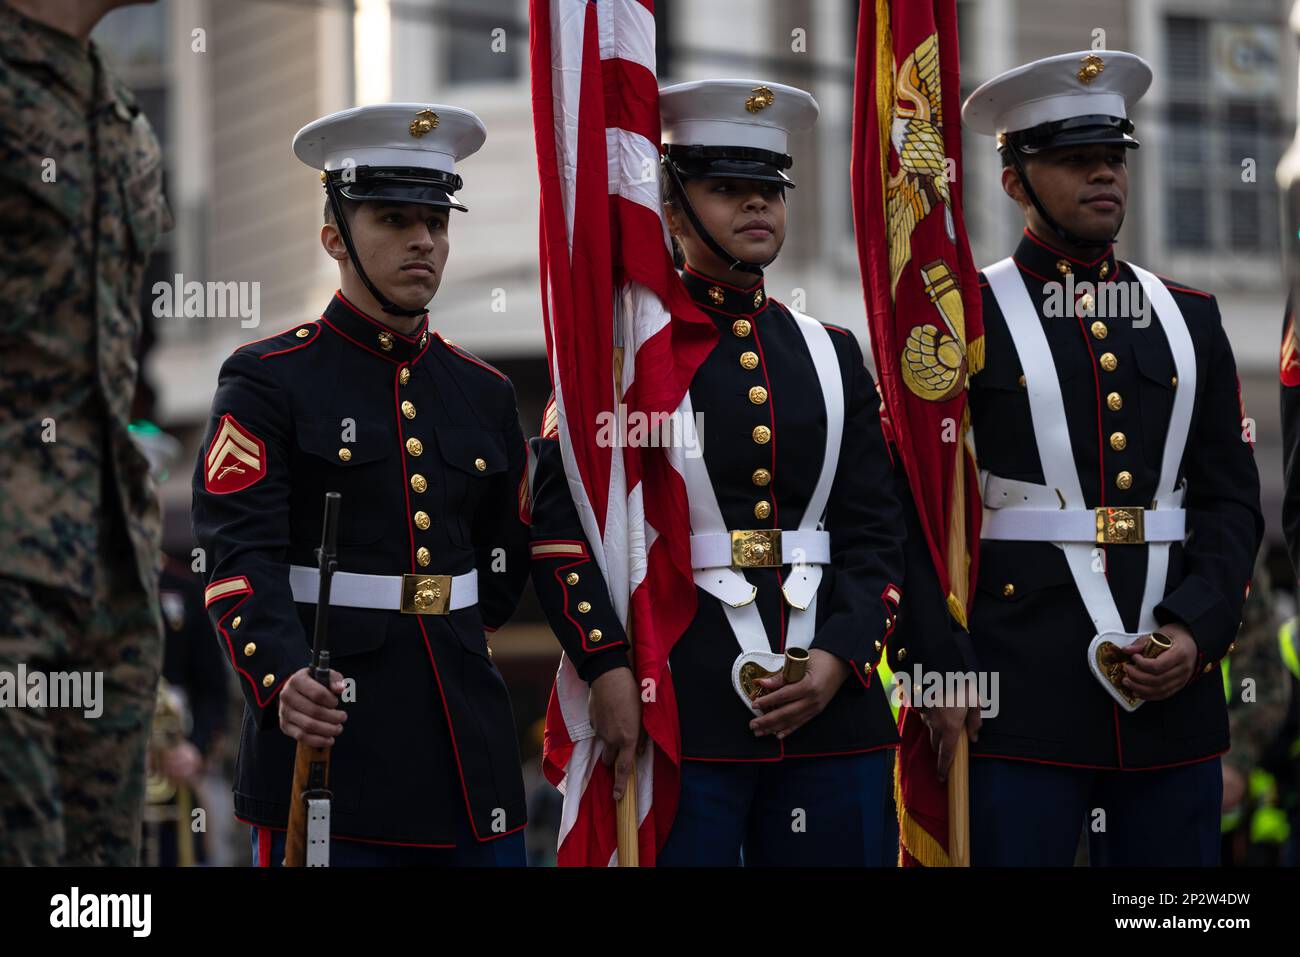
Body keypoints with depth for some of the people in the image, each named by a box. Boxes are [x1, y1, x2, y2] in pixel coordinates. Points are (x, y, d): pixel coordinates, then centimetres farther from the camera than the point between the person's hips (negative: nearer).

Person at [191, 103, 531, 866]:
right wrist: (283, 680, -30)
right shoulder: (267, 382, -3)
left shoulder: (485, 394, 13)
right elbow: (241, 558, -15)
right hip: (330, 732, -5)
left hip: (468, 737, 5)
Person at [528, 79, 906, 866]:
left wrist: (839, 658, -5)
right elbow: (562, 527, -5)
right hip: (675, 716, -4)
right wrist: (608, 667, -15)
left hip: (832, 710, 4)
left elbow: (876, 533, 10)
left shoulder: (835, 356, 14)